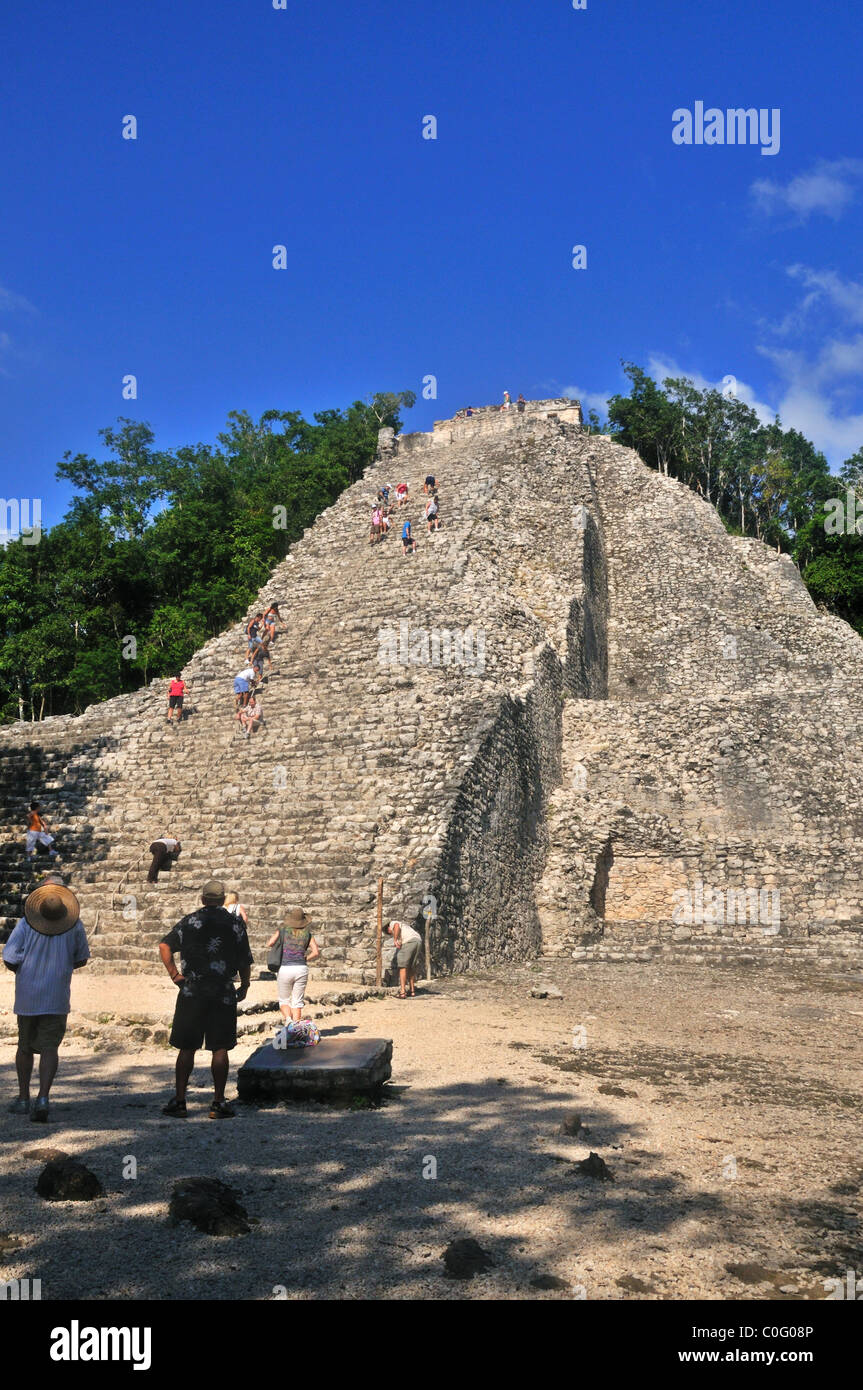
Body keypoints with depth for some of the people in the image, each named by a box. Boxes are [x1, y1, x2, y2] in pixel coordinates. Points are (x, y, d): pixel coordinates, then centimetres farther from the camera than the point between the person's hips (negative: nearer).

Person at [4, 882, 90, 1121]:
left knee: (25, 1047, 17)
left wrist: (25, 972, 11)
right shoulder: (75, 926, -4)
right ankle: (43, 1098, -20)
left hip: (26, 997, 1)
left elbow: (9, 960, -10)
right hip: (57, 999, -1)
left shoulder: (26, 924, -8)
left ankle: (23, 1099, 26)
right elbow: (81, 960, 7)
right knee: (49, 1048, -2)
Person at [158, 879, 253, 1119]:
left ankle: (179, 1100, 8)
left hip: (191, 992, 1)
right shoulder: (235, 924, 1)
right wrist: (244, 986, 12)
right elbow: (244, 960, 0)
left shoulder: (188, 921, 6)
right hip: (223, 994, -1)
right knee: (220, 1049, 3)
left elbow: (164, 946, -3)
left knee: (187, 1048, 7)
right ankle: (218, 1103, 4)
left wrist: (174, 974, 1)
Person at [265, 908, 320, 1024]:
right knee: (297, 1002, 10)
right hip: (302, 969, 1)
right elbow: (316, 952, -3)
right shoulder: (307, 935, 6)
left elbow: (269, 944, -5)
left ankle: (287, 1019, -10)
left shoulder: (282, 931, 3)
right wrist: (304, 959, 12)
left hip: (285, 968, -1)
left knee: (284, 1000, 14)